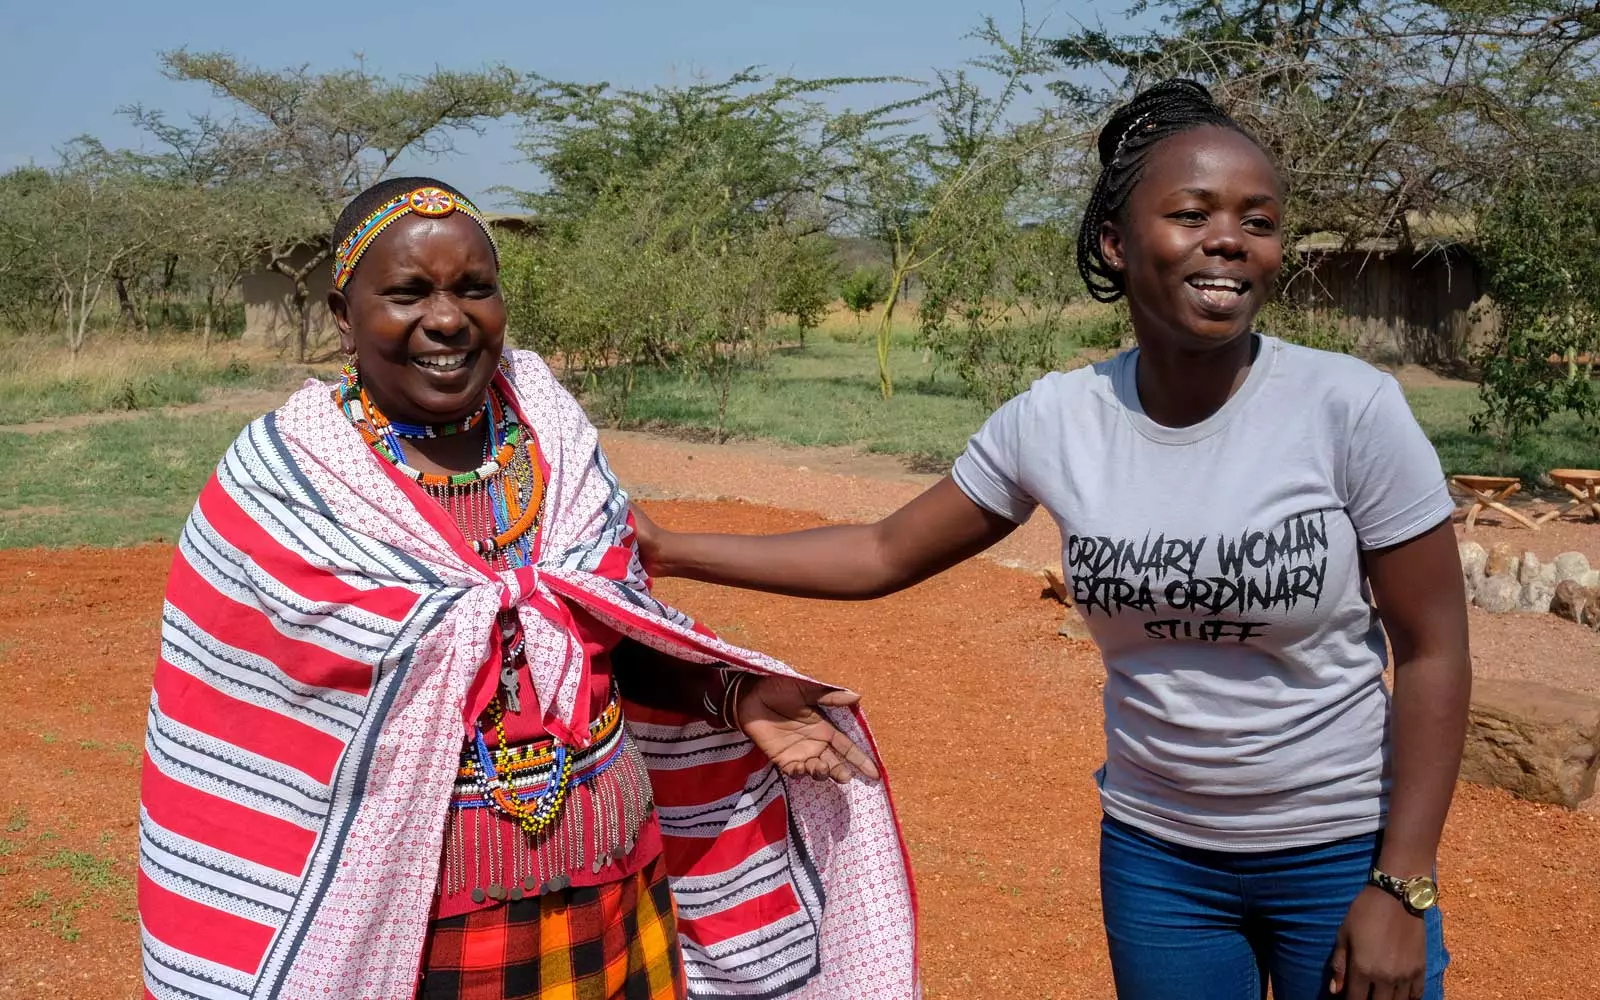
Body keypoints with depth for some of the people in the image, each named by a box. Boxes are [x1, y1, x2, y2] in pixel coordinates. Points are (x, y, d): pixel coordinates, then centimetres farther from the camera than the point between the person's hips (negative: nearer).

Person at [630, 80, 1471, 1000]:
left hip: (1343, 855, -2)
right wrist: (666, 551, -5)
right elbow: (882, 554, -1)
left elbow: (1433, 651, -10)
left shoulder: (1351, 410, -17)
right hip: (1154, 854, 2)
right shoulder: (1055, 421, -11)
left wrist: (1401, 887, -11)